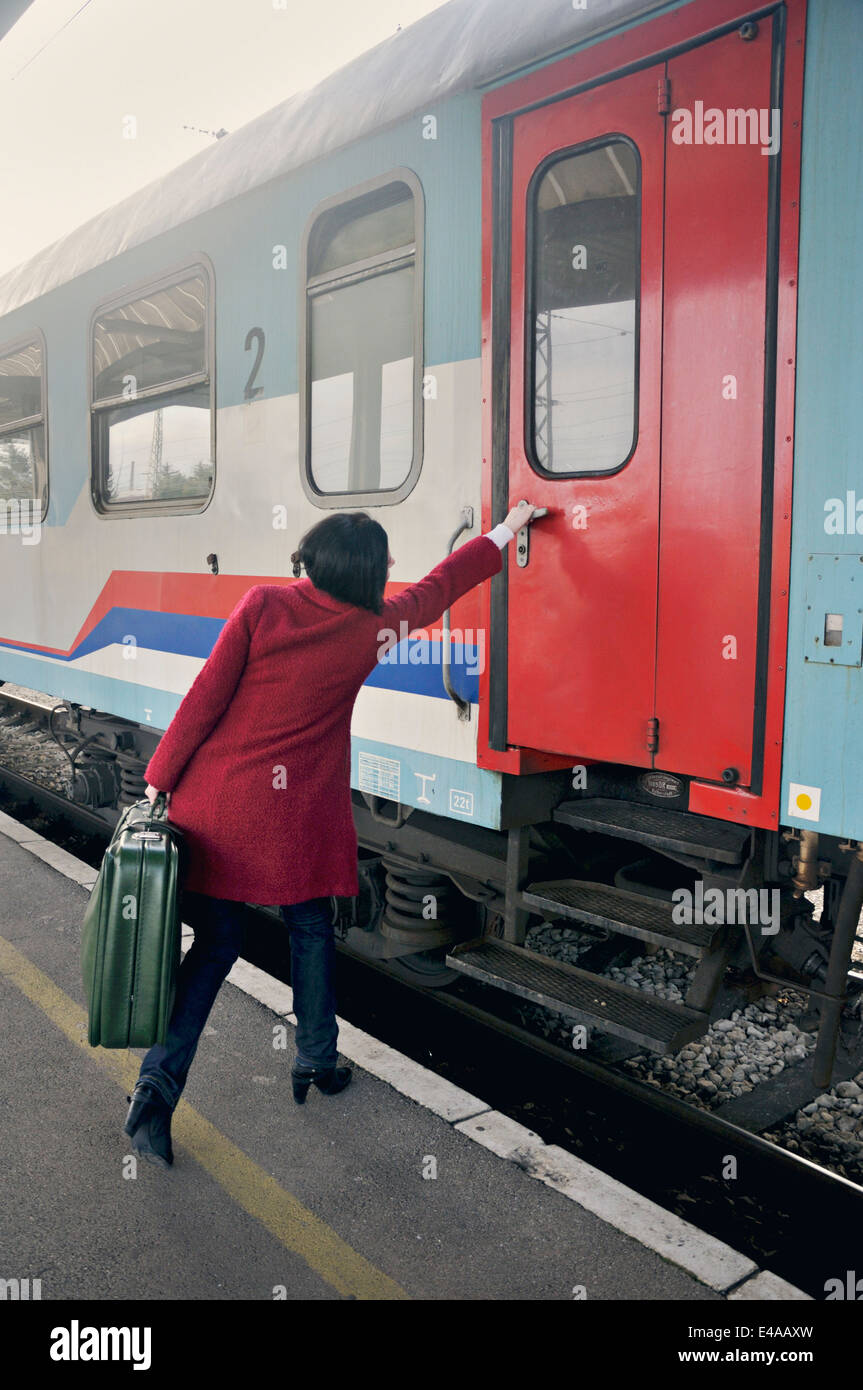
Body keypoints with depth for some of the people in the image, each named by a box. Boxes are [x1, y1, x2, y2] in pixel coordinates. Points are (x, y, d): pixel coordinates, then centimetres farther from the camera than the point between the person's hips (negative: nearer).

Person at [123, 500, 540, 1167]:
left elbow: (206, 697, -7)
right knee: (310, 930, 20)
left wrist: (160, 778, 1)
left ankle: (157, 1085, 7)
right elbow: (439, 586, 12)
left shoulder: (263, 605, -5)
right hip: (292, 814, -2)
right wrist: (504, 531, 27)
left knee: (216, 943, 12)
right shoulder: (370, 630, -4)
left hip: (211, 799, 2)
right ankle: (316, 1061, 33)